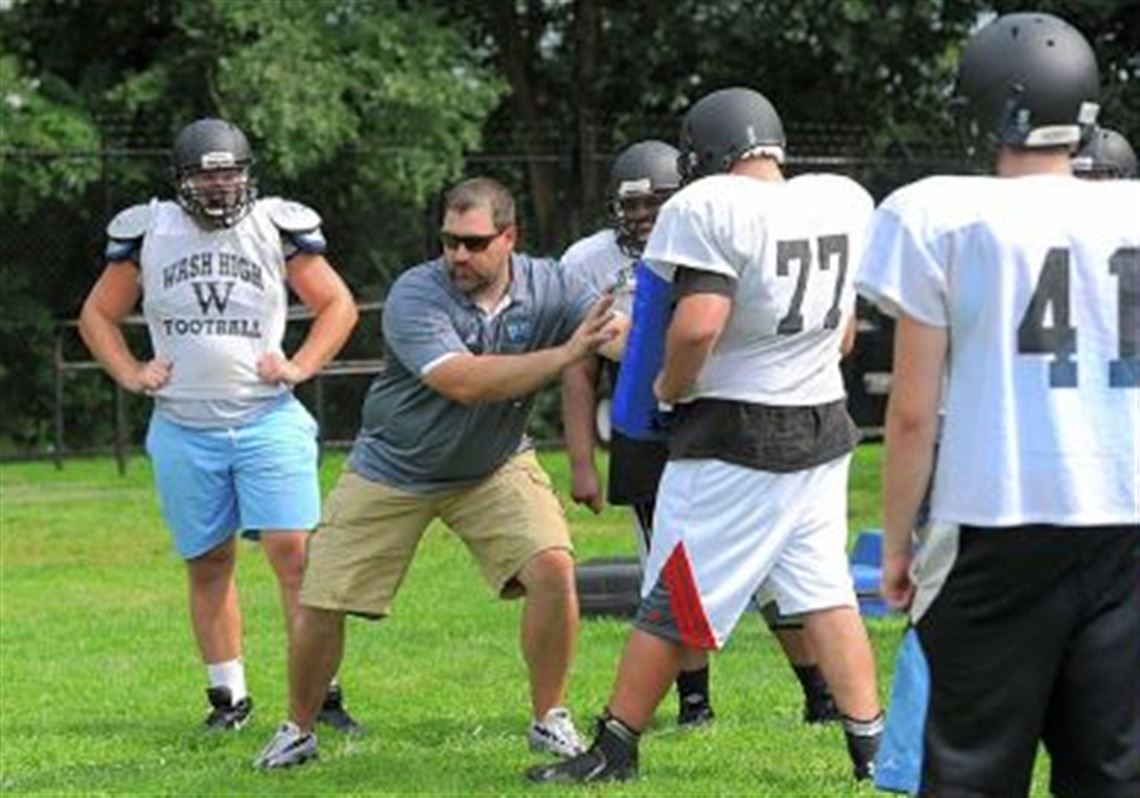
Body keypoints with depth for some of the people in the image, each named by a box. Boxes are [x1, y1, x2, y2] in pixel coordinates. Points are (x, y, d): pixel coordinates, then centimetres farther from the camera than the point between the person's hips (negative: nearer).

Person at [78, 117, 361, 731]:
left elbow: (338, 305, 11)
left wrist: (300, 366, -2)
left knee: (293, 552, -11)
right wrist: (130, 374, 2)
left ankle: (322, 691, -7)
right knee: (208, 564, 7)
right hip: (183, 428, 2)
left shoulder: (277, 227, 2)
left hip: (268, 420, -1)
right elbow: (98, 315, 16)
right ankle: (228, 696, 18)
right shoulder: (147, 233, 4)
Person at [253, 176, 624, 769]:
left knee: (553, 567, -20)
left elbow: (627, 336, -27)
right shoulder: (414, 297, -26)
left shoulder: (548, 288, -15)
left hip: (495, 468, 2)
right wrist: (564, 356, -43)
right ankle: (297, 731, 23)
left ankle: (549, 721, -2)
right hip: (392, 471, -2)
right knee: (321, 604, -2)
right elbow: (464, 382, -37)